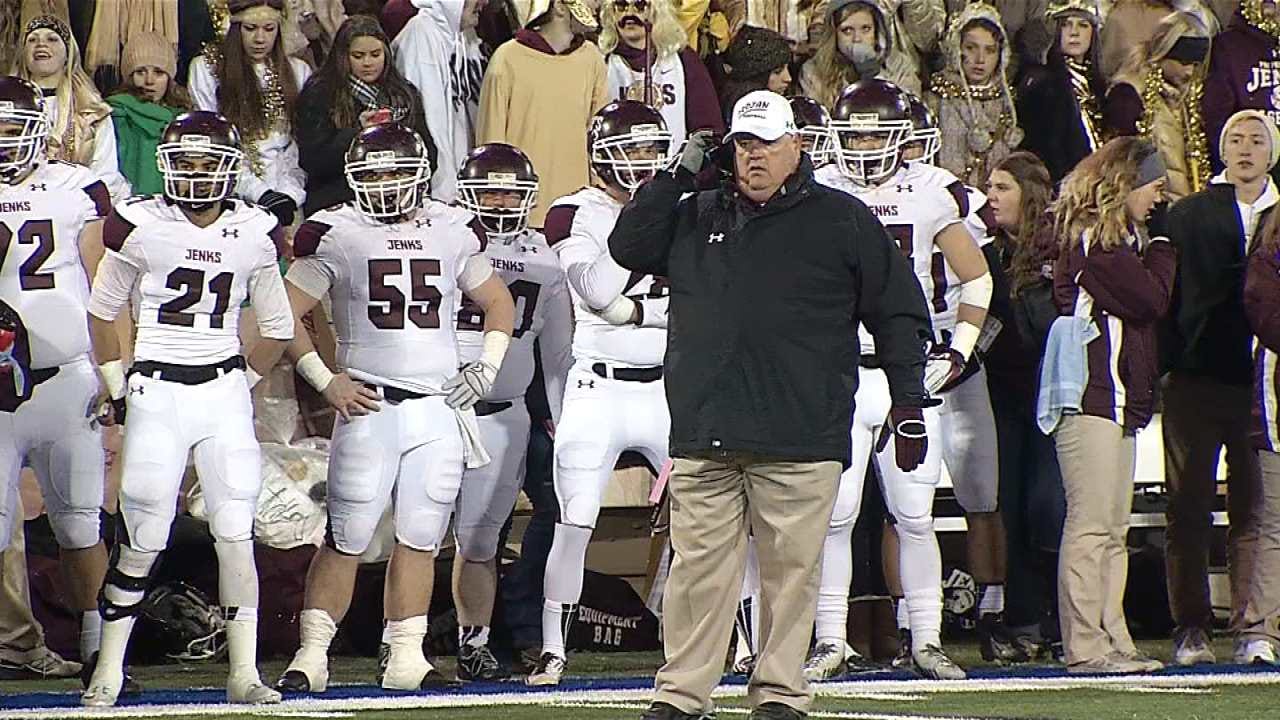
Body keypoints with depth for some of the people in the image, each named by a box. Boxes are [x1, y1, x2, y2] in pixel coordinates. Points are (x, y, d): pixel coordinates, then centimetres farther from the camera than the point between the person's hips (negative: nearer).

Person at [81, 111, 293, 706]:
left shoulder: (254, 234, 3)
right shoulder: (140, 227, -4)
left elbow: (276, 327, 16)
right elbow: (102, 311, 8)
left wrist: (243, 385, 11)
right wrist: (117, 389, 6)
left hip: (224, 390, 2)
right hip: (157, 391, -2)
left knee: (236, 534, -4)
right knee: (143, 540, -4)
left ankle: (245, 674, 2)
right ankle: (107, 671, 8)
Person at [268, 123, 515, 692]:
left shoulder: (453, 231, 9)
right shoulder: (336, 234, -1)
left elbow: (498, 304, 23)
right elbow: (286, 314, 3)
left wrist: (486, 368, 9)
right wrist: (324, 380, -5)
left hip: (439, 408, 3)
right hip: (370, 406, -3)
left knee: (420, 539, 5)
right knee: (347, 540, -6)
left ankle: (406, 659, 9)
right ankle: (311, 655, -1)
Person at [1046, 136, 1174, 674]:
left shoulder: (1118, 237, 21)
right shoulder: (1094, 240, -11)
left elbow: (1150, 302, 20)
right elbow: (1152, 298, -16)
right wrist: (1161, 242, -3)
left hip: (1119, 400, 11)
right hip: (1091, 397, -11)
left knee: (1114, 529, 9)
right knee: (1091, 524, -11)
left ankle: (1113, 642, 11)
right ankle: (1085, 646, -11)